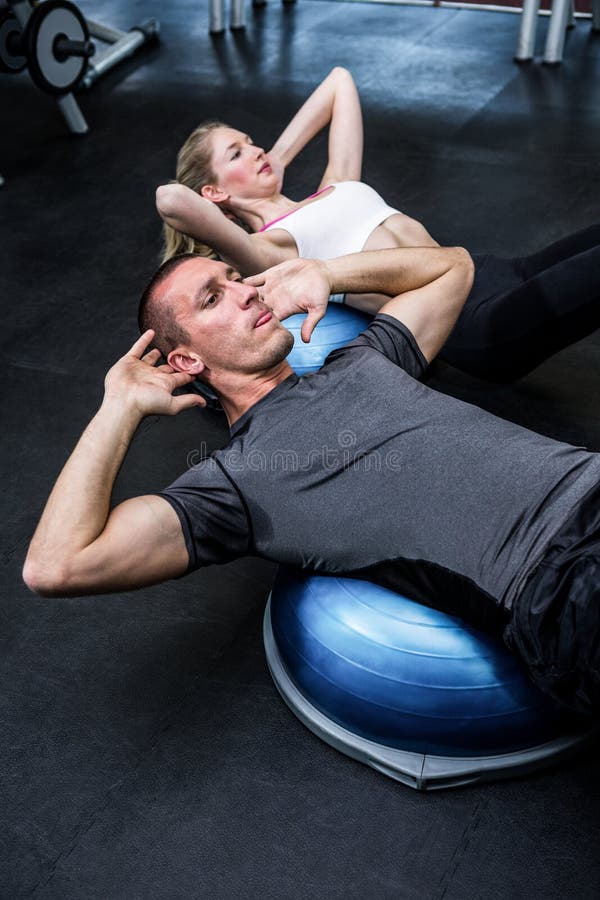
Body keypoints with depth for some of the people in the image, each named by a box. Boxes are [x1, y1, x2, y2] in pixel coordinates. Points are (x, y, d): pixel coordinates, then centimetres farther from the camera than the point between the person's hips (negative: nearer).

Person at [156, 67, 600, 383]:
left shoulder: (336, 188, 24)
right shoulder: (268, 245, 1)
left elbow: (340, 81, 35)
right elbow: (171, 199, -17)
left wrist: (277, 160, 27)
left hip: (494, 273, 9)